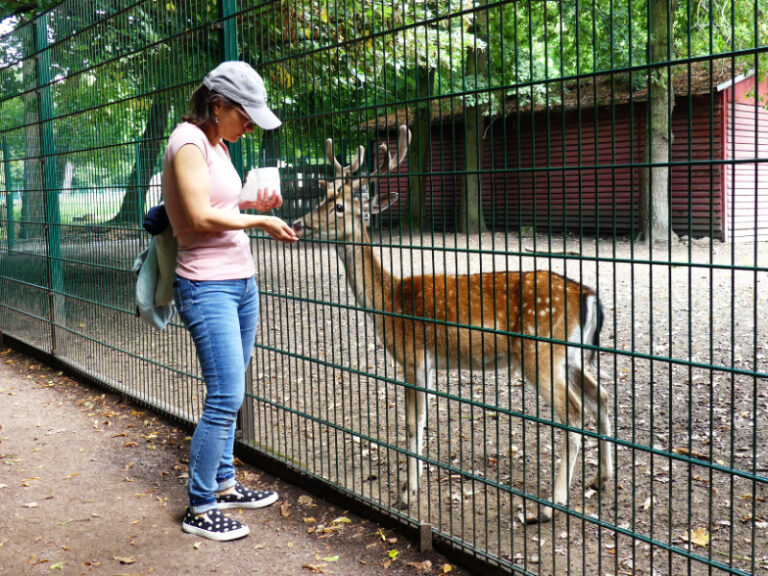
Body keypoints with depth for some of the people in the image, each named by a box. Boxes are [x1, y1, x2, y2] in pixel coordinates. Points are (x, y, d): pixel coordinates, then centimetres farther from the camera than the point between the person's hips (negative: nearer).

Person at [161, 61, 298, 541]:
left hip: (241, 281, 9)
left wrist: (253, 203, 9)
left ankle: (224, 484, 25)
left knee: (229, 393, 13)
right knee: (227, 397, -10)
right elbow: (200, 217, -21)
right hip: (208, 287, -9)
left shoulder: (218, 145, 14)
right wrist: (259, 222, -11)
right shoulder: (189, 142, -13)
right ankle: (200, 509, 2)